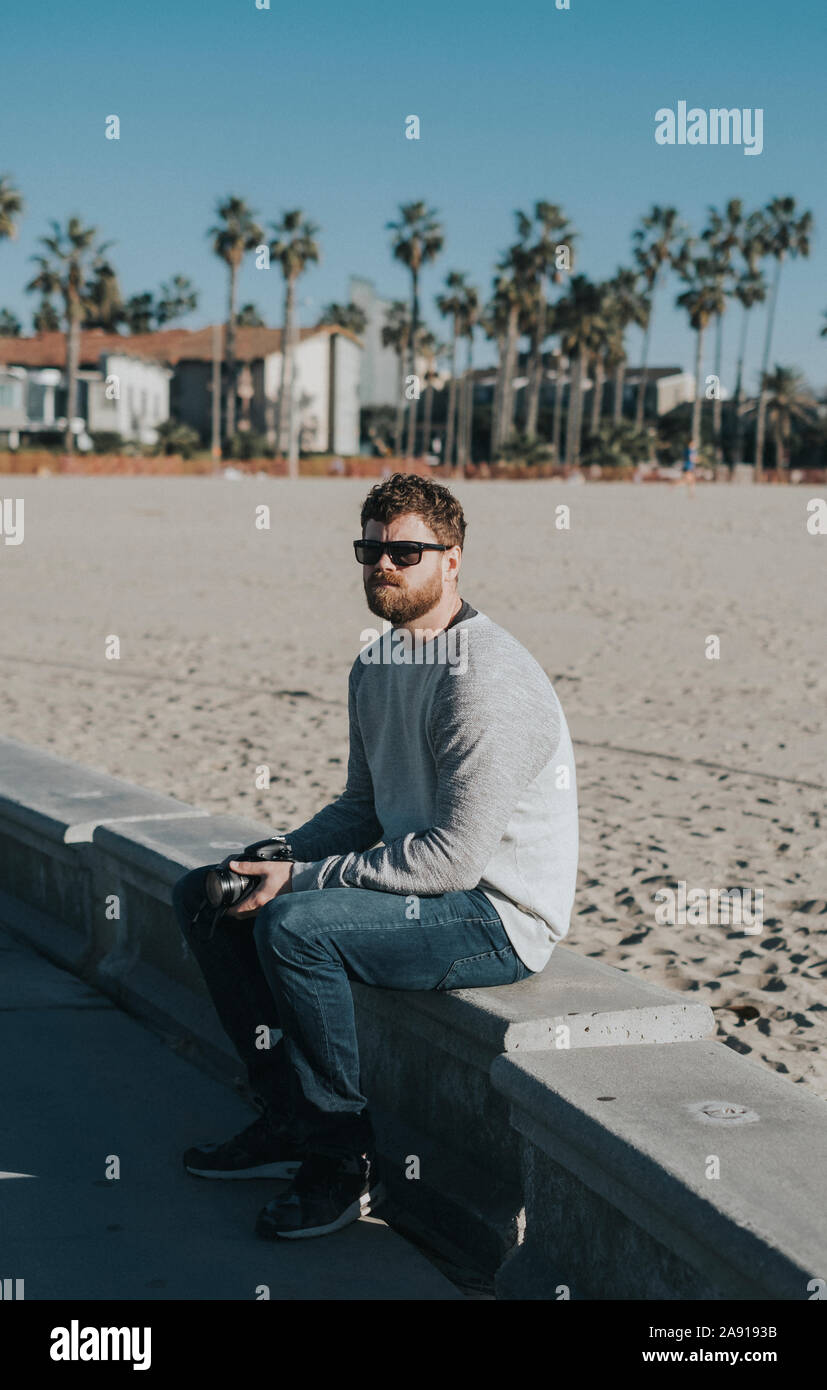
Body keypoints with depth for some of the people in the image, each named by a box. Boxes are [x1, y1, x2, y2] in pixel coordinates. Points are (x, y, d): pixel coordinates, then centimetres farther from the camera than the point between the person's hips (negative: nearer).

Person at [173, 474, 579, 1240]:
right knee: (202, 893, 7)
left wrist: (303, 877, -21)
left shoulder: (488, 680, -22)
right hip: (413, 881, 10)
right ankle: (287, 1114, 10)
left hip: (500, 918, -10)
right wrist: (273, 858, 0)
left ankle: (345, 1159, -13)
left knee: (293, 924, -30)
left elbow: (456, 857, -25)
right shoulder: (374, 666, 8)